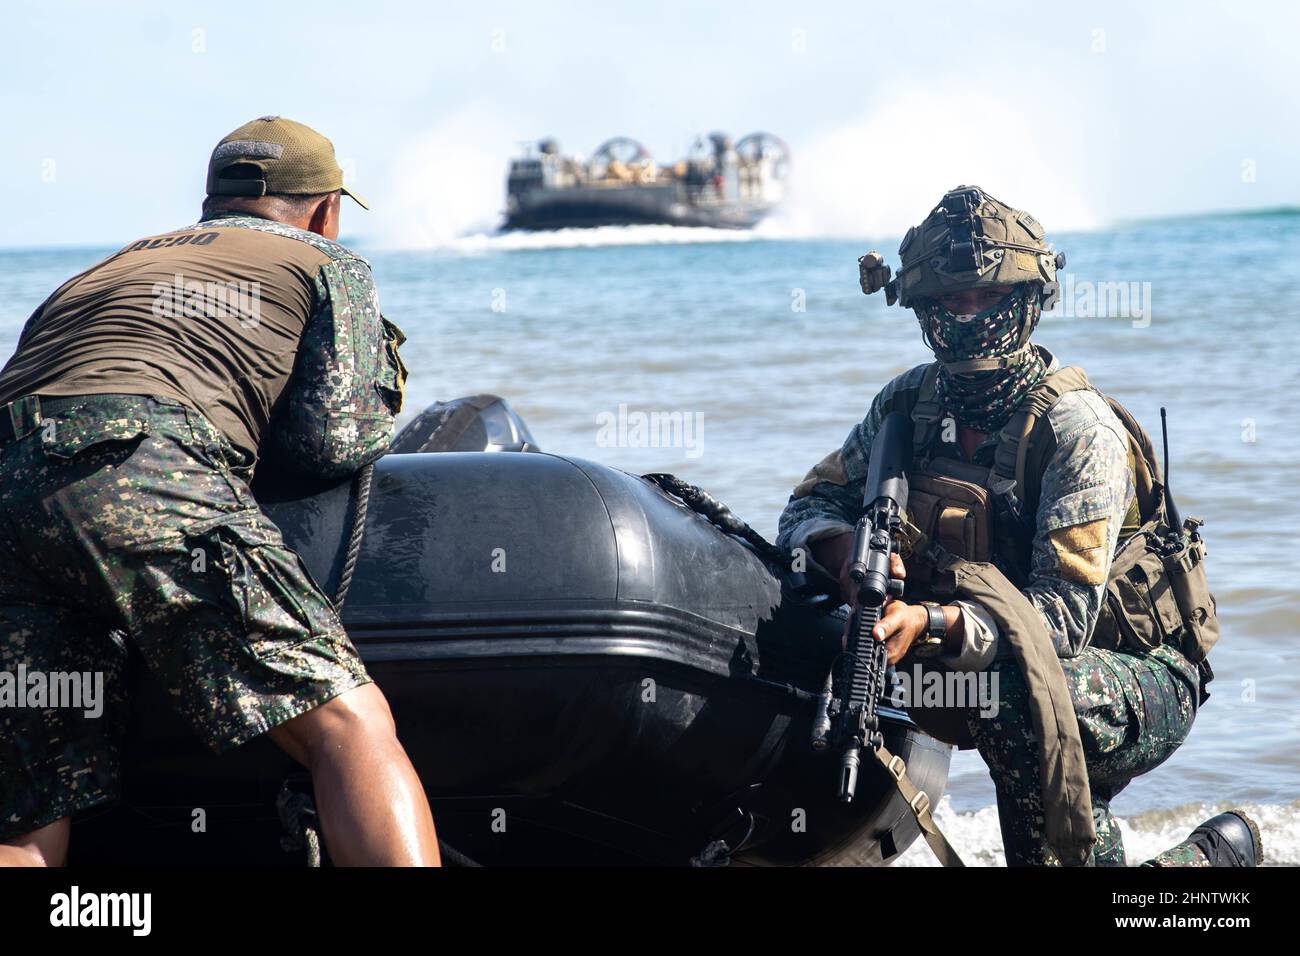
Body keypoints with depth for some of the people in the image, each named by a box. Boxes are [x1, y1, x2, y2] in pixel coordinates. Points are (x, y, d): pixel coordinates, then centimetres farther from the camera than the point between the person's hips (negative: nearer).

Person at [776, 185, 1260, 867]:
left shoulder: (1078, 429, -21)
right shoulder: (912, 401, 0)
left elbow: (1064, 614, -29)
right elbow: (812, 504, 4)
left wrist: (933, 624, -45)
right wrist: (845, 549, -22)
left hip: (1147, 681, -8)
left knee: (1016, 693, -36)